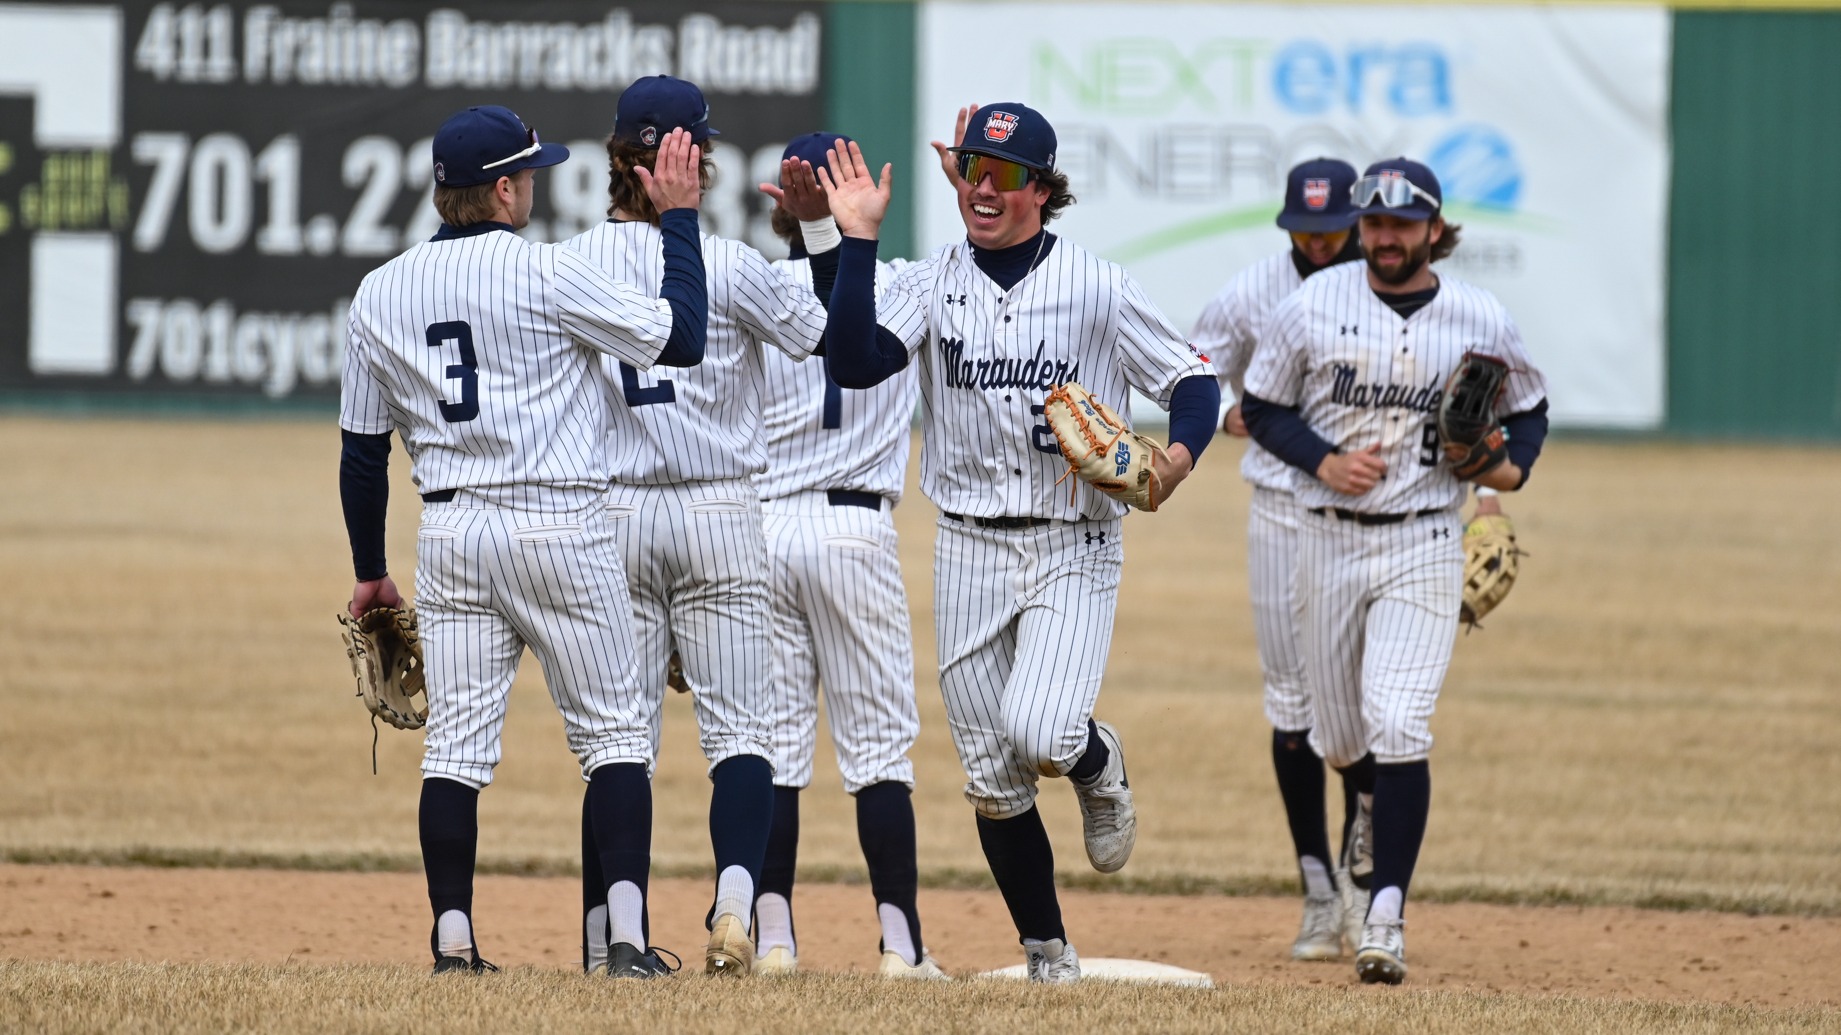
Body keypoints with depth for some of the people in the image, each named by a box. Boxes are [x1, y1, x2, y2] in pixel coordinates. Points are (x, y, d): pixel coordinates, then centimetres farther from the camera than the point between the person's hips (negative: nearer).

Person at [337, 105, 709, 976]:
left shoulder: (380, 294, 6)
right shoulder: (547, 274, -11)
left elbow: (362, 449, 11)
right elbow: (681, 338, -8)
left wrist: (370, 571, 21)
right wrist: (678, 216, 2)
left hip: (450, 534, 4)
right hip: (558, 526, -4)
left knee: (457, 740, 6)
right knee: (612, 733, 2)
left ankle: (452, 935, 1)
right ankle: (626, 929, -6)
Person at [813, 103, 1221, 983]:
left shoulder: (1096, 287, -4)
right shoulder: (932, 282, 2)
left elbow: (1192, 379, 1)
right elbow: (855, 362, -14)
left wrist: (1180, 453, -19)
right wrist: (858, 241, -18)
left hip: (1073, 547, -3)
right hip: (969, 548, 3)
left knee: (1039, 734, -23)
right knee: (991, 777, 5)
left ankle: (1098, 764, 13)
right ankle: (1047, 955, 19)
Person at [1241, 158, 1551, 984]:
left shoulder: (1481, 321, -1)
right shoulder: (1312, 307, -2)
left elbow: (1527, 411, 13)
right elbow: (1262, 409, 5)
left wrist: (1513, 466, -8)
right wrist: (1324, 460, -13)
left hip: (1424, 544, -2)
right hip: (1328, 537, 2)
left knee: (1399, 725, -17)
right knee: (1341, 739, 11)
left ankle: (1387, 915, -14)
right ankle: (1377, 803, 48)